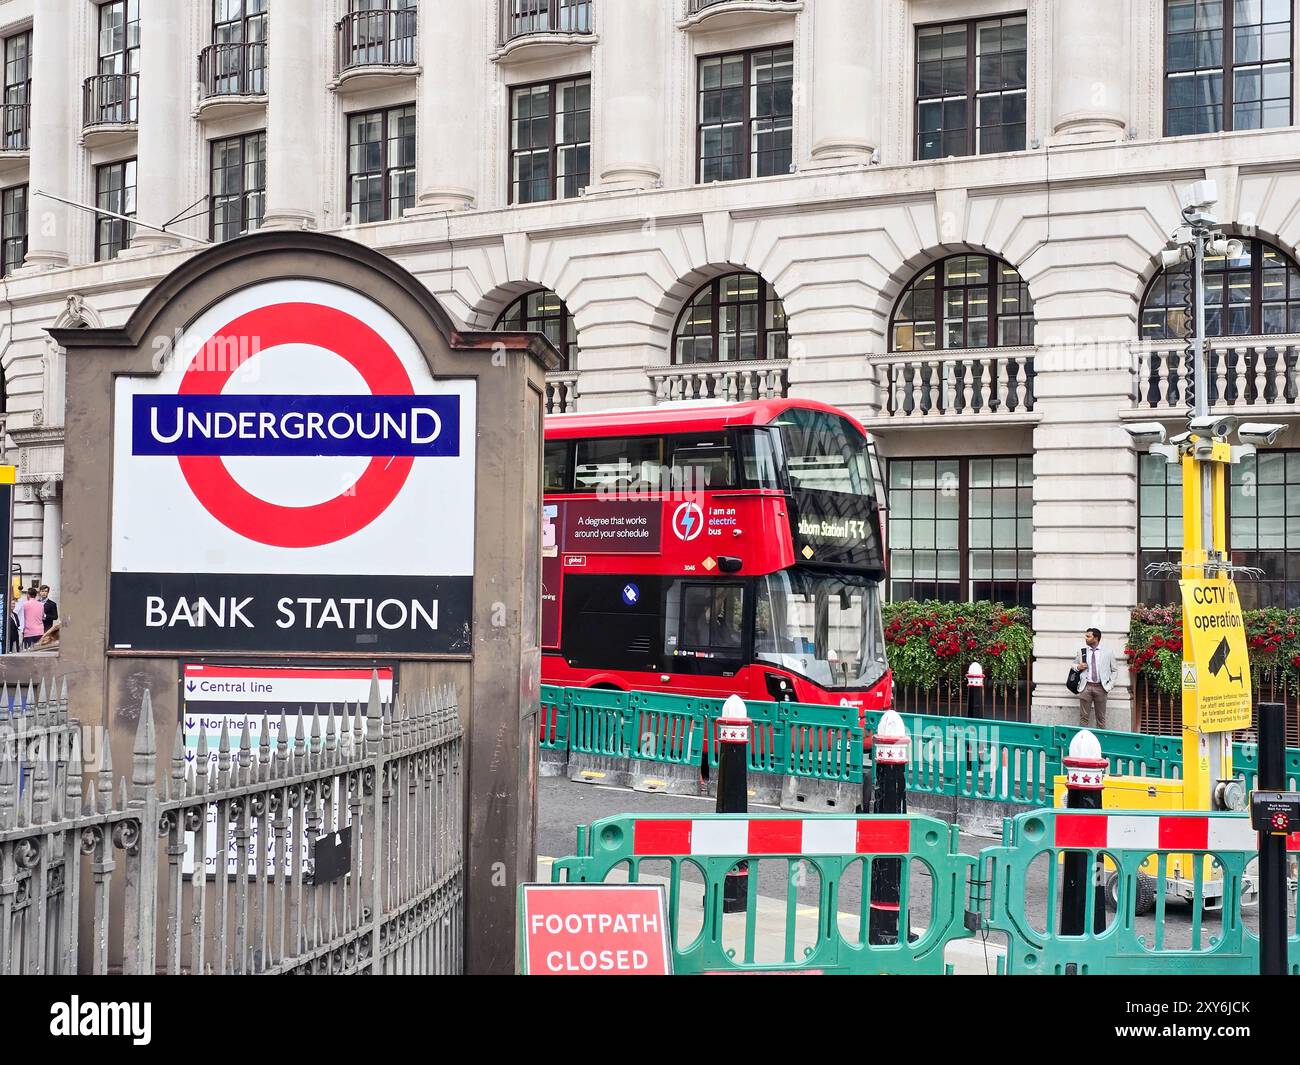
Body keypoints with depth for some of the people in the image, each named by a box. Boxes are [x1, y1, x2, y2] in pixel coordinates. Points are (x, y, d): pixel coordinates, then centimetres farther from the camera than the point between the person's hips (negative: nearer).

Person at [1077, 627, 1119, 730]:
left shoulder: (1107, 652, 4)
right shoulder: (1082, 652, 8)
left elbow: (1115, 670, 10)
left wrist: (1109, 685, 0)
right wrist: (1078, 667, -3)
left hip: (1100, 688, -1)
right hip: (1086, 687, 1)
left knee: (1101, 718, 4)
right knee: (1083, 716, -1)